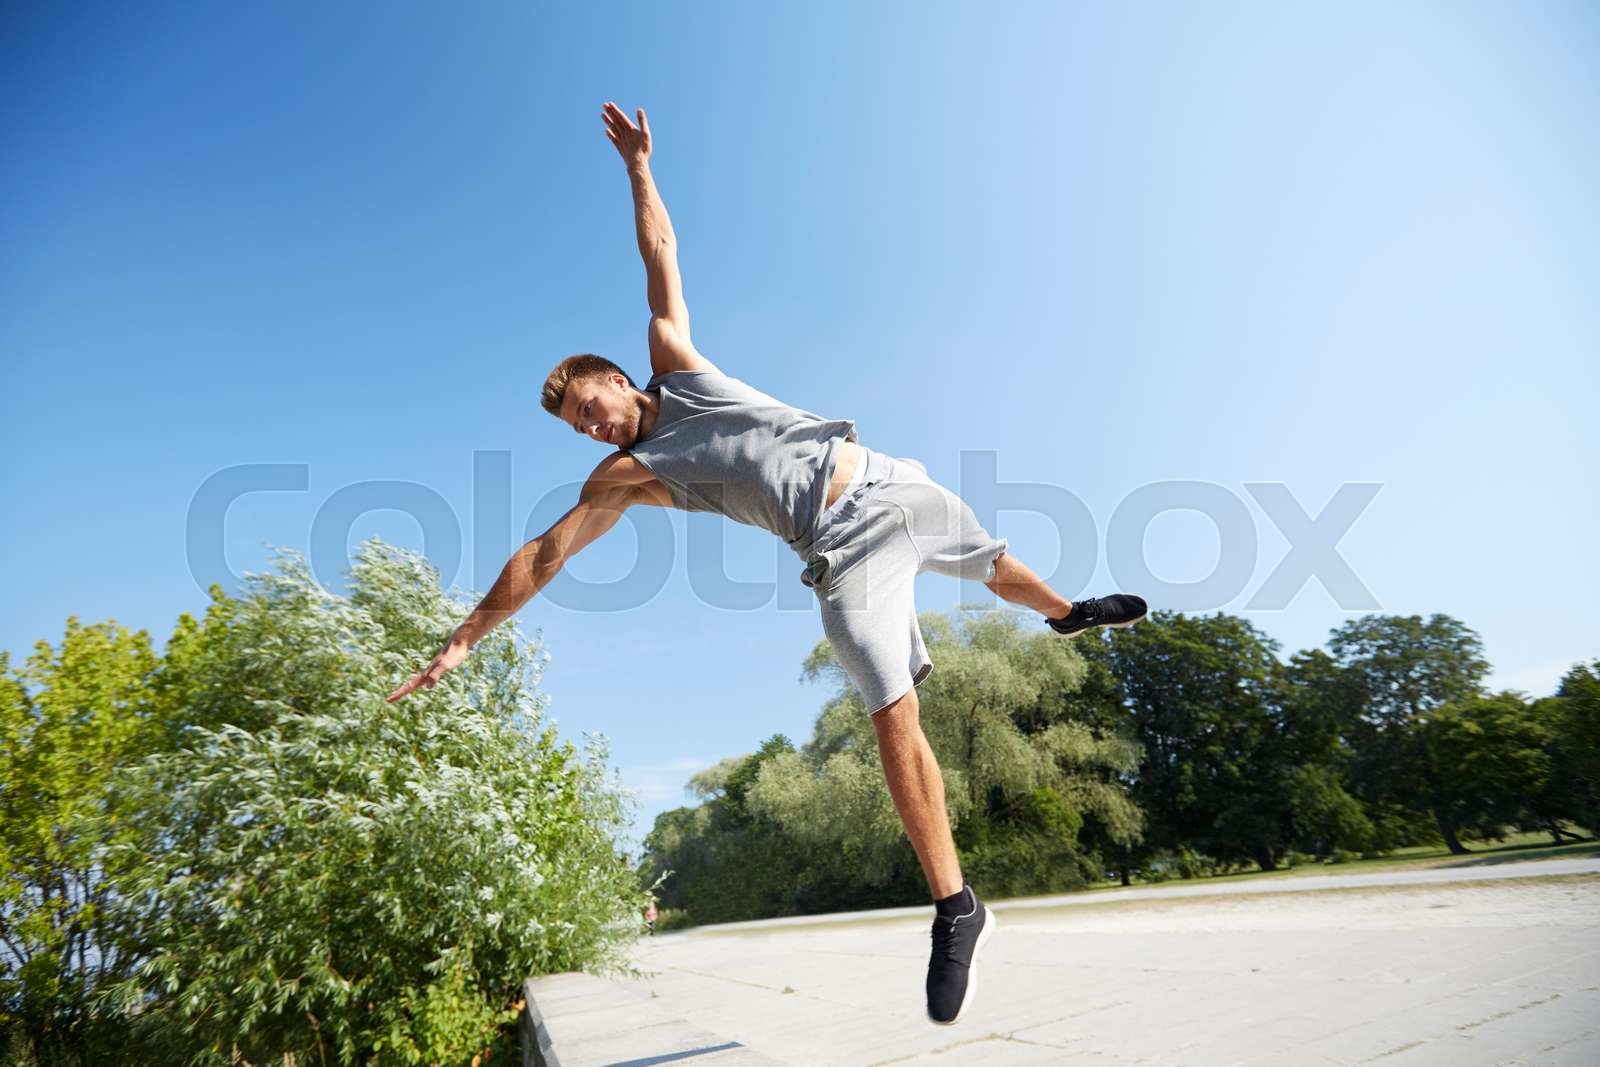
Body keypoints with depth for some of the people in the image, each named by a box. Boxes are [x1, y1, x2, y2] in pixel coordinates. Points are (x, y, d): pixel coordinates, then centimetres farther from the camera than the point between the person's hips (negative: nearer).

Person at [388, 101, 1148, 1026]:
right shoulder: (626, 477, 3)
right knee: (895, 716, -12)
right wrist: (465, 641, -1)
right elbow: (542, 557, 0)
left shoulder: (676, 360, 9)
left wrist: (639, 167, 10)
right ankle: (956, 909, -3)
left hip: (890, 486, 3)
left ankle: (1065, 613, 54)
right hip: (842, 551, -2)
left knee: (992, 560, 19)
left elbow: (661, 253, 14)